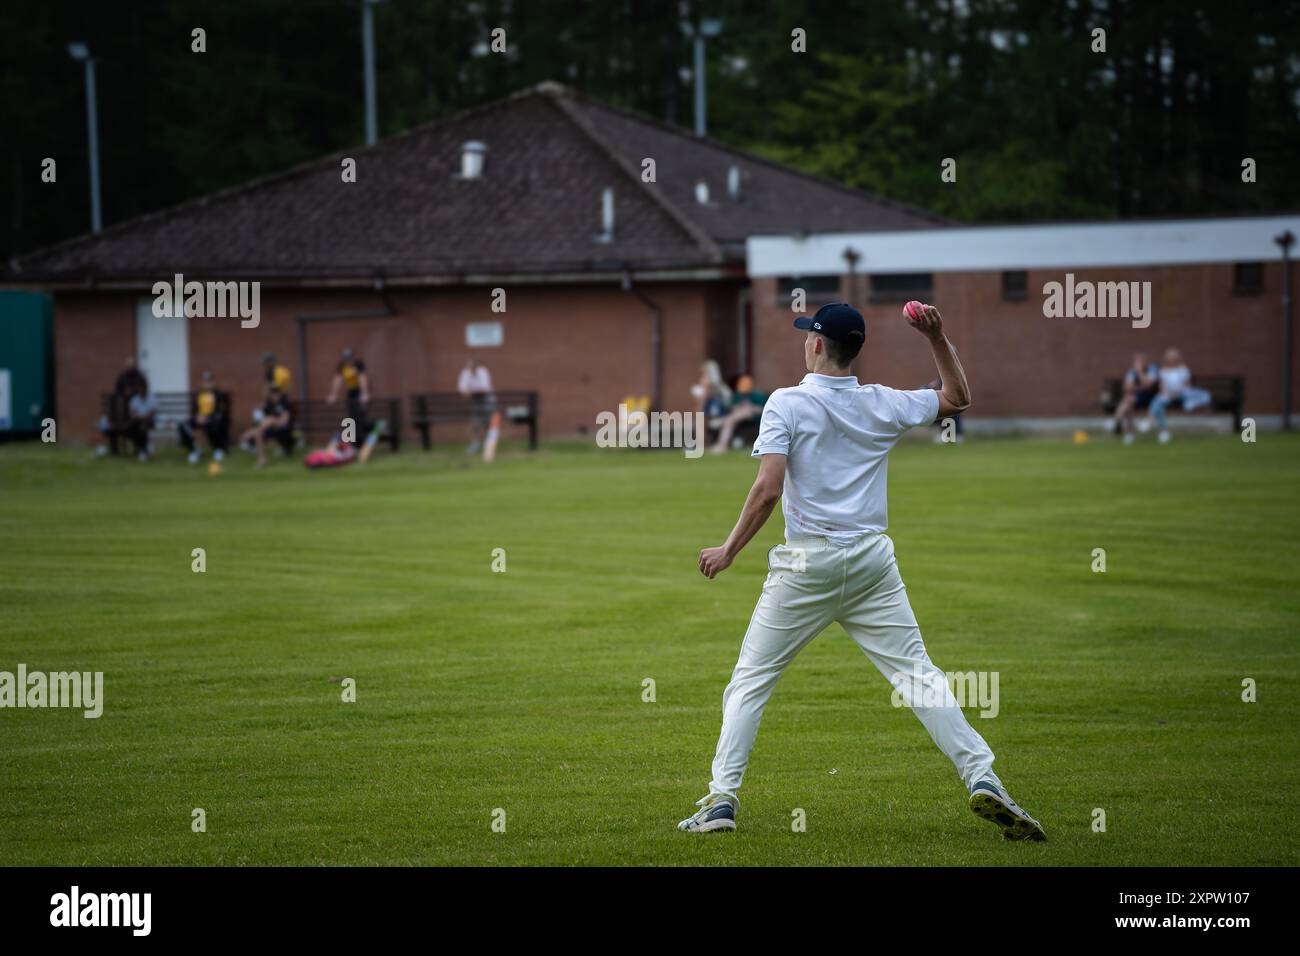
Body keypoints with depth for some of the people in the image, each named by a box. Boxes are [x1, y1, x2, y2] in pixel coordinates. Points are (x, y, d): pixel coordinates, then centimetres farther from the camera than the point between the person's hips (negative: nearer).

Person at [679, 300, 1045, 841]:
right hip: (872, 561, 3)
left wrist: (730, 550, -7)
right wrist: (937, 338, 18)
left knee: (751, 680, 6)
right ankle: (982, 779, -10)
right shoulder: (883, 405, 5)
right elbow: (958, 397, 21)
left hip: (807, 565, -3)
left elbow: (769, 488, -15)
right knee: (918, 675, 2)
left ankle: (721, 799, 0)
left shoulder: (786, 404, -6)